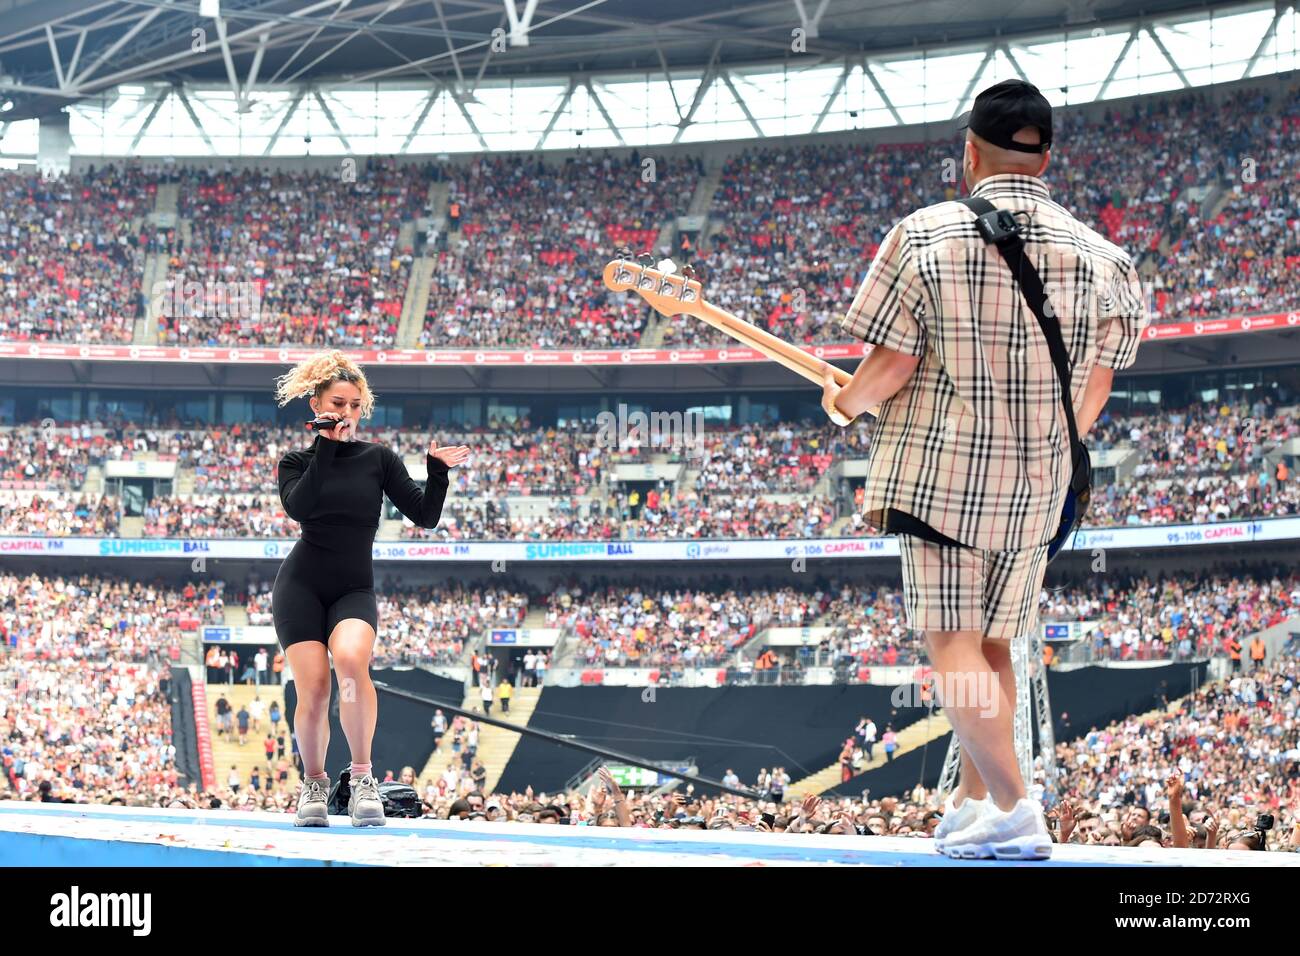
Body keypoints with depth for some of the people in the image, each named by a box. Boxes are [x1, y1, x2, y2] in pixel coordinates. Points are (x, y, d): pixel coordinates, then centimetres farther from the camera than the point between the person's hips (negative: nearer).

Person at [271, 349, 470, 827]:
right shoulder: (298, 462, 6)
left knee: (351, 659, -30)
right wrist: (326, 446, -14)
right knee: (314, 688, -12)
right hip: (301, 586, 0)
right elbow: (299, 506, -15)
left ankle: (362, 776, -22)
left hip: (354, 590, 0)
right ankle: (314, 783, 12)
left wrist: (438, 470, -13)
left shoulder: (379, 459, 8)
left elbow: (424, 515, 2)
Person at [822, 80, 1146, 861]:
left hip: (941, 471, -4)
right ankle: (974, 801, 17)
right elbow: (1096, 389, 7)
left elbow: (893, 365, -10)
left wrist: (845, 403, 12)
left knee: (953, 640, -3)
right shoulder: (1097, 253, 1)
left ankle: (1013, 807, -14)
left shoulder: (927, 235, -9)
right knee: (994, 643, 16)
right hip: (1039, 487, 4)